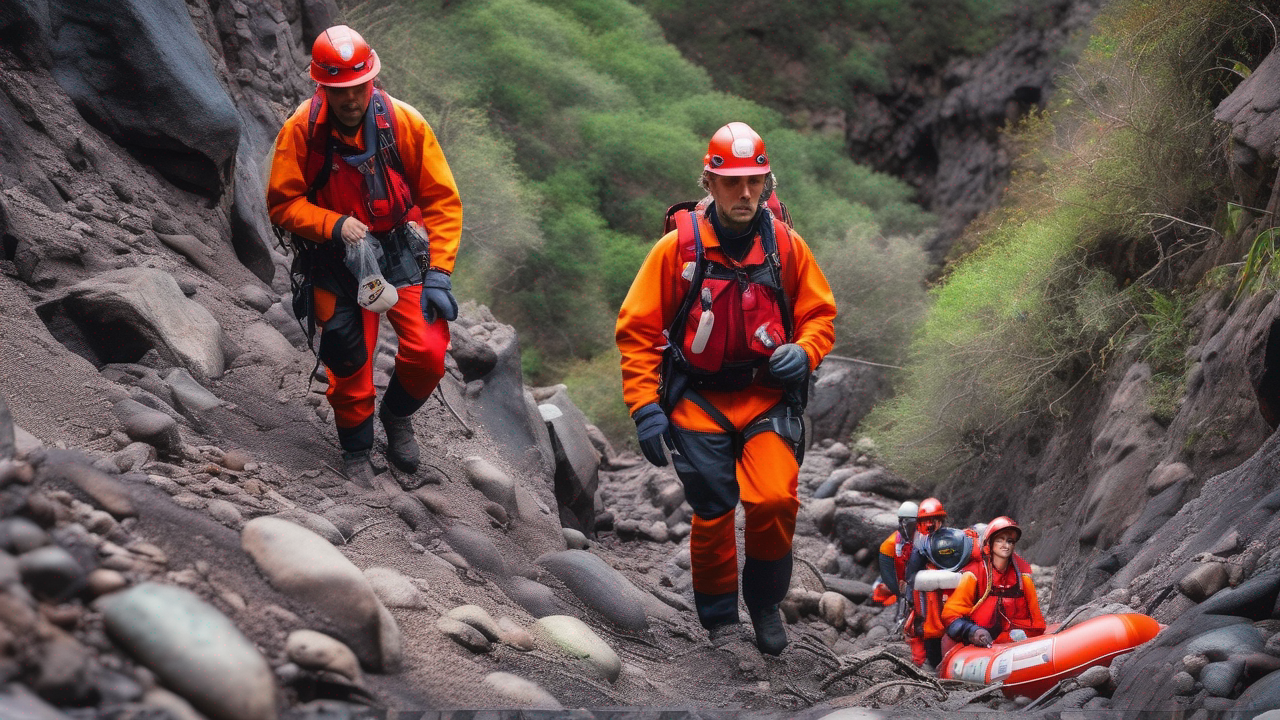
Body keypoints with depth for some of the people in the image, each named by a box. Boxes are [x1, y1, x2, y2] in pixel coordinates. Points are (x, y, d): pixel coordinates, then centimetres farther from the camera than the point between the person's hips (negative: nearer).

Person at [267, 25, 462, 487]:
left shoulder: (405, 123, -13)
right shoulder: (301, 130, -14)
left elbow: (442, 201, -7)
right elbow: (283, 204, -7)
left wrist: (438, 272, -13)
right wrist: (335, 224, -25)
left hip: (401, 252, 1)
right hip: (337, 259, 0)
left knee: (428, 353, -11)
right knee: (349, 365, 1)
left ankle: (397, 414, 22)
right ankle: (356, 452, 28)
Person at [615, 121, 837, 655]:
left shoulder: (786, 246, 0)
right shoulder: (678, 246, -6)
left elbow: (819, 315, 11)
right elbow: (638, 329, -2)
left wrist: (804, 352, -11)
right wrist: (644, 406, -9)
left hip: (768, 398, 1)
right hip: (699, 401, 0)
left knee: (775, 500, -18)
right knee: (712, 514, 1)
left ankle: (766, 601, 7)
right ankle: (720, 619, 22)